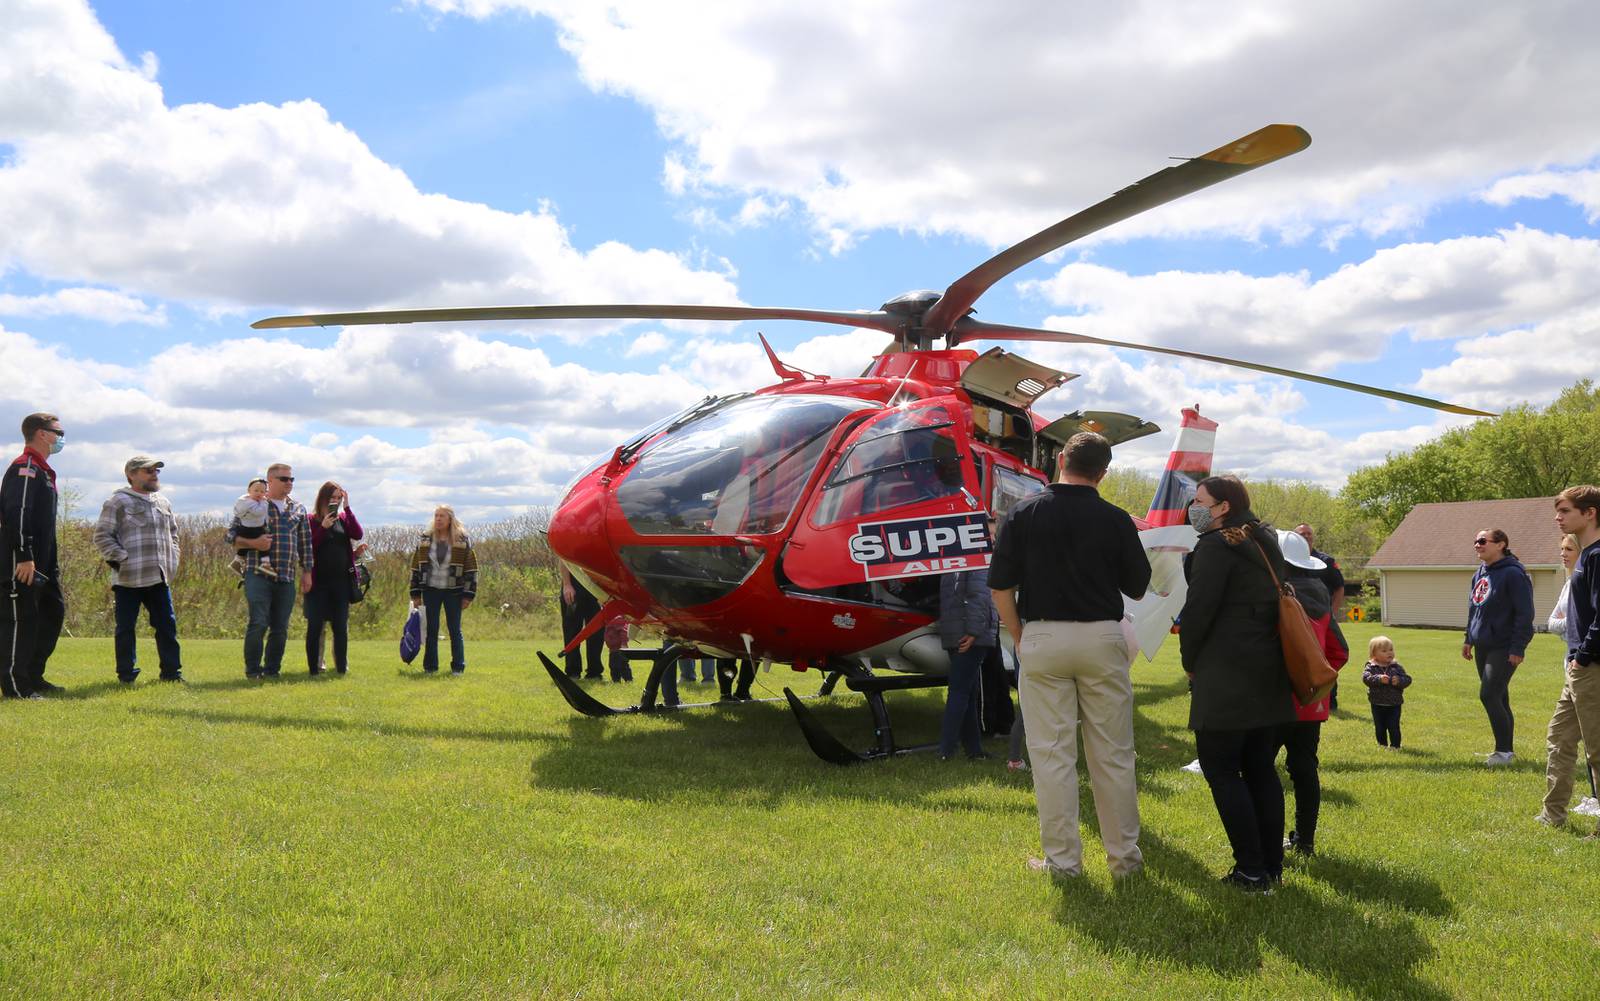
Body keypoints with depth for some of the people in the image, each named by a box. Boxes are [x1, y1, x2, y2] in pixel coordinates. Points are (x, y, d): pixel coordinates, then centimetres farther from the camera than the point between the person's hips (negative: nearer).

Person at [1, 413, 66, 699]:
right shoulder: (24, 468, -12)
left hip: (43, 562, 10)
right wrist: (24, 556, -25)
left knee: (54, 611, 15)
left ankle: (33, 676, 23)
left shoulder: (42, 470, 19)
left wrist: (49, 561, 22)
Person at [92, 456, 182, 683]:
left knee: (167, 625, 7)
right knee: (126, 628, 1)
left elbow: (173, 534, 27)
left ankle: (171, 670, 15)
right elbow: (102, 536, -7)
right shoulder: (117, 502, -3)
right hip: (128, 579, -6)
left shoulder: (163, 503, 17)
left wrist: (172, 562, 16)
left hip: (160, 578, 6)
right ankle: (126, 673, 10)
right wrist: (121, 559, -13)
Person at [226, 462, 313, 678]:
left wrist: (306, 572, 13)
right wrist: (253, 543, -14)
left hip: (286, 579, 4)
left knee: (280, 628, 5)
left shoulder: (298, 509, 15)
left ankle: (272, 670, 16)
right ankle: (252, 671, 2)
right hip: (258, 574, -4)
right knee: (258, 623, -11)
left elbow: (305, 542, 18)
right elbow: (230, 534, 3)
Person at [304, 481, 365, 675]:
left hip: (341, 581, 3)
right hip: (318, 581, -3)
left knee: (340, 626, 5)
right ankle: (314, 667, 7)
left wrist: (347, 508, -10)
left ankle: (342, 666, 10)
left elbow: (358, 534, -7)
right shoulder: (312, 520, -1)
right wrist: (323, 527, -19)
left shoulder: (343, 518, 10)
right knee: (315, 626, 1)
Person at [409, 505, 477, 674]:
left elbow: (471, 569, -3)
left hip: (453, 592, -2)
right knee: (431, 630, 5)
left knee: (455, 630, 2)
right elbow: (416, 566, 8)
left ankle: (458, 667, 10)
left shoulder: (462, 541, -3)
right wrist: (415, 594, 4)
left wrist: (468, 595, -7)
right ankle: (430, 666, 12)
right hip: (431, 590, 2)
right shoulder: (425, 540, 4)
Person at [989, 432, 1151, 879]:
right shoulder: (1115, 519, -2)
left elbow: (1000, 587, -4)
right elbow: (1137, 587, 6)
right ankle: (1124, 856, 18)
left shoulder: (1023, 512, -3)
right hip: (1103, 639, 1)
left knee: (1052, 755, 5)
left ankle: (1061, 859, 10)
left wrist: (1020, 637, 8)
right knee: (1113, 755, 10)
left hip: (1042, 637, -1)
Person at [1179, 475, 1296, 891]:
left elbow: (1197, 611, -15)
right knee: (1260, 769, 14)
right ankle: (1272, 864, 18)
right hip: (1269, 676, 9)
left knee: (1221, 769, -2)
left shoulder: (1216, 545, -11)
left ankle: (1251, 870, -3)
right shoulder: (1267, 543, 15)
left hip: (1225, 680, -9)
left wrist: (1190, 662, 0)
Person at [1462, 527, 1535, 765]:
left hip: (1503, 648, -8)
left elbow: (1525, 614, -16)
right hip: (1482, 646, 8)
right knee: (1499, 698, 12)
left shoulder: (1513, 574, -14)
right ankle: (1505, 750, 19)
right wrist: (1468, 639, 18)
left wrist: (1517, 648, -18)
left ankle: (1504, 751, 0)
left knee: (1489, 696, -11)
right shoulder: (1480, 574, 12)